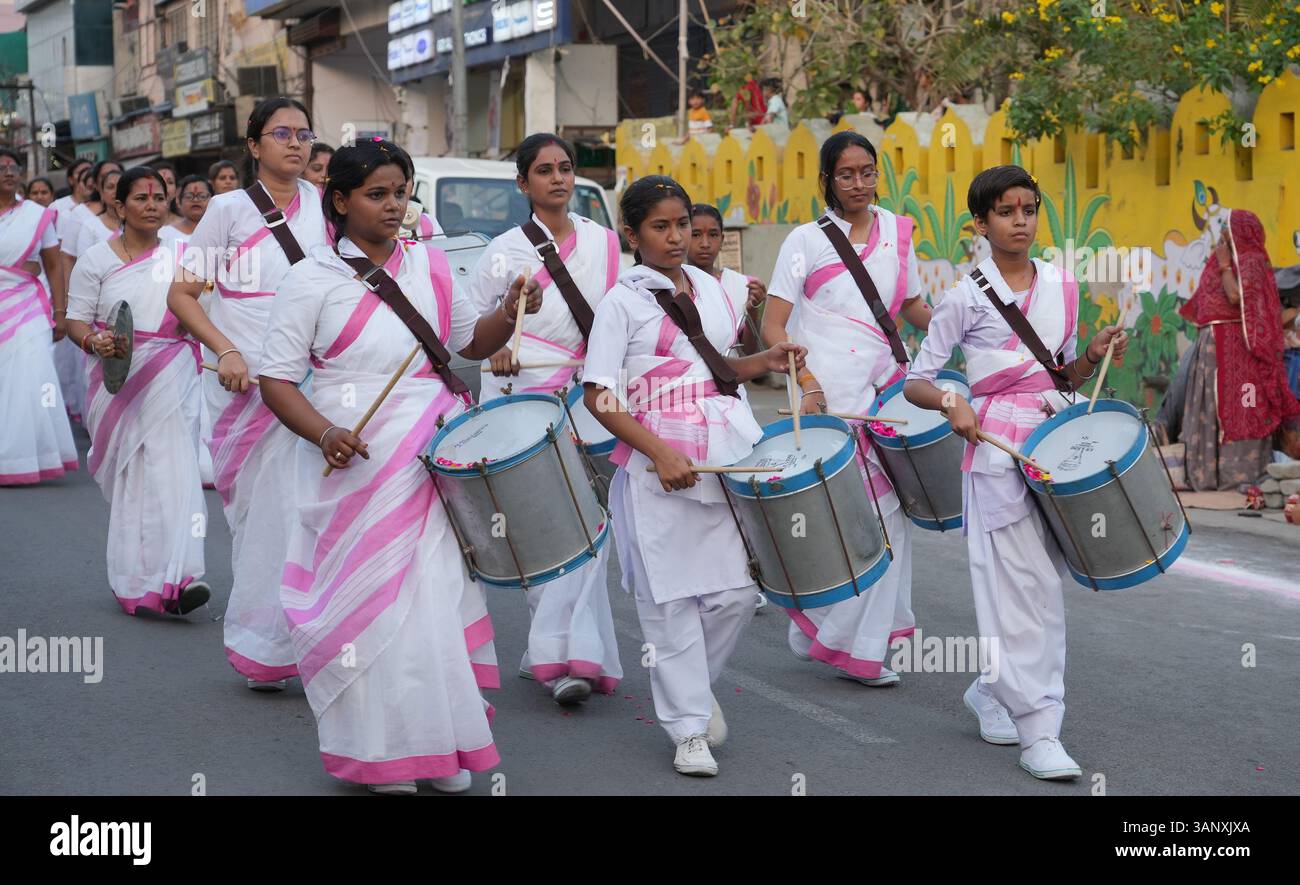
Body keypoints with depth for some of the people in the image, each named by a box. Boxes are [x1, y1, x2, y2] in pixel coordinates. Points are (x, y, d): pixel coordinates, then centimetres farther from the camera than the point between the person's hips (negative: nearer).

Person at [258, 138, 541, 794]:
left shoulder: (429, 266, 9)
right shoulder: (312, 279, -4)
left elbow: (472, 342, 21)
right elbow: (276, 380, -5)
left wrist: (509, 313, 0)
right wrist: (323, 433, -22)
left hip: (434, 458, 4)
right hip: (355, 464, -4)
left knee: (439, 591, 5)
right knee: (371, 600, -1)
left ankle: (440, 744, 18)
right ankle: (379, 752, 12)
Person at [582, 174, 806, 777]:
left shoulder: (709, 289, 13)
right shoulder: (623, 301, -3)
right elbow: (598, 396, -8)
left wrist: (762, 362, 8)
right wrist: (659, 454, -16)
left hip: (731, 452, 5)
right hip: (658, 463, -5)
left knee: (736, 591, 2)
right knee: (671, 597, 0)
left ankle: (695, 685, 28)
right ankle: (688, 727, 11)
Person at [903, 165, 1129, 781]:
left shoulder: (1062, 288, 10)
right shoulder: (966, 297, -3)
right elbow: (915, 382, 0)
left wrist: (1092, 357, -1)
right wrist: (951, 403, -19)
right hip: (998, 446, -5)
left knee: (1045, 578, 9)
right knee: (1023, 586, -8)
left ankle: (991, 690, 30)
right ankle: (1038, 731, -4)